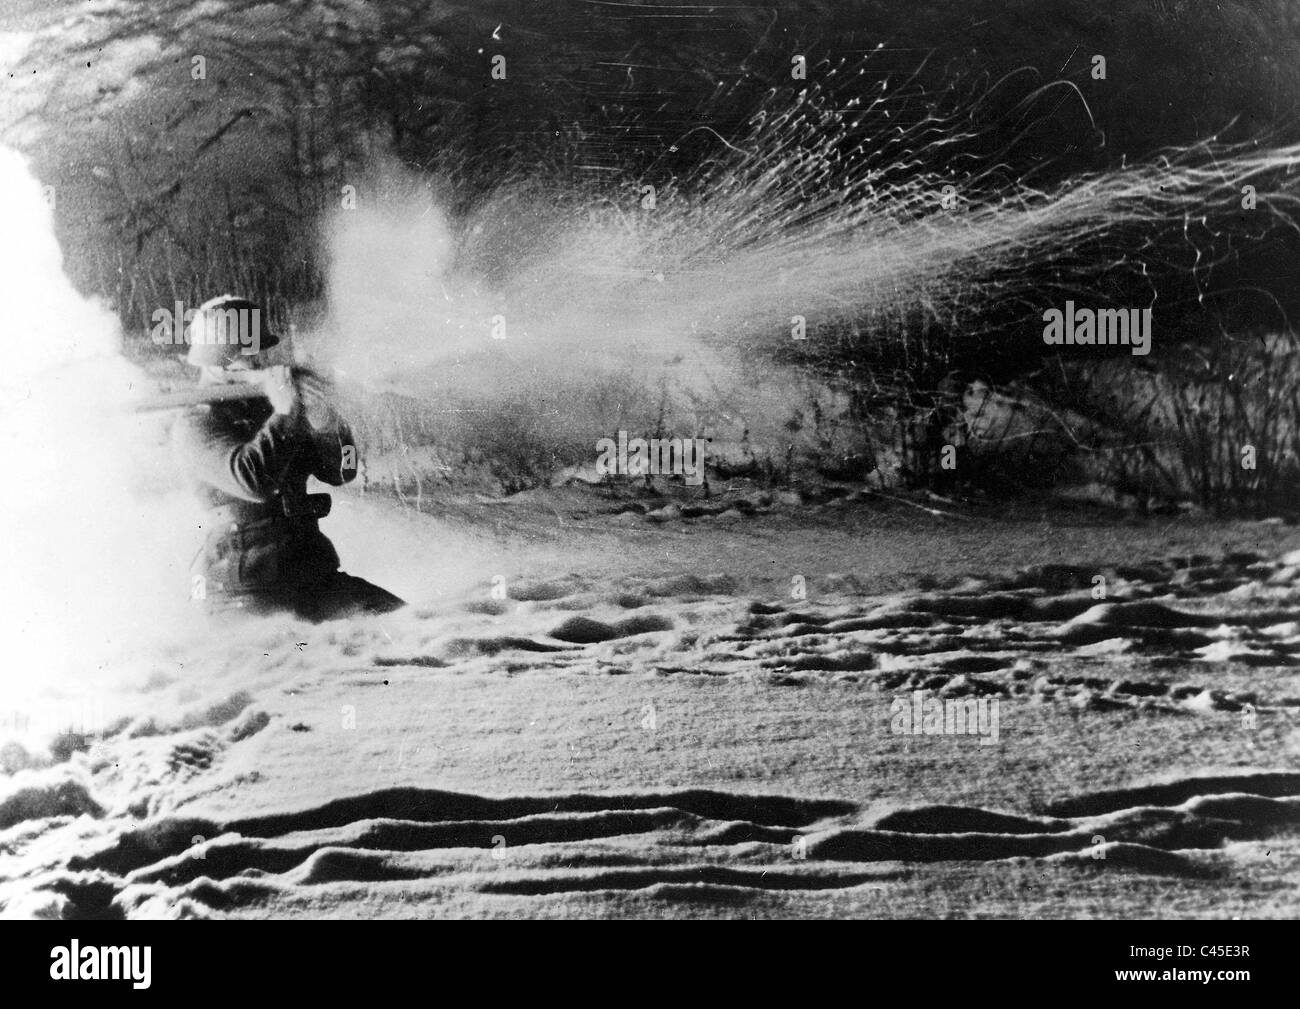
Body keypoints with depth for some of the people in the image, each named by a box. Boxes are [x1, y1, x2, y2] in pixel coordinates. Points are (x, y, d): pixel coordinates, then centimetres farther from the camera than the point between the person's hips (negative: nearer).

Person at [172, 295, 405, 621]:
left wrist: (324, 420, -10)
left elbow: (342, 472, 8)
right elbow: (252, 482, -23)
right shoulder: (195, 426, -4)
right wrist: (284, 414, -20)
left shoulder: (270, 405, 13)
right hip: (244, 592, -5)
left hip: (313, 576, 5)